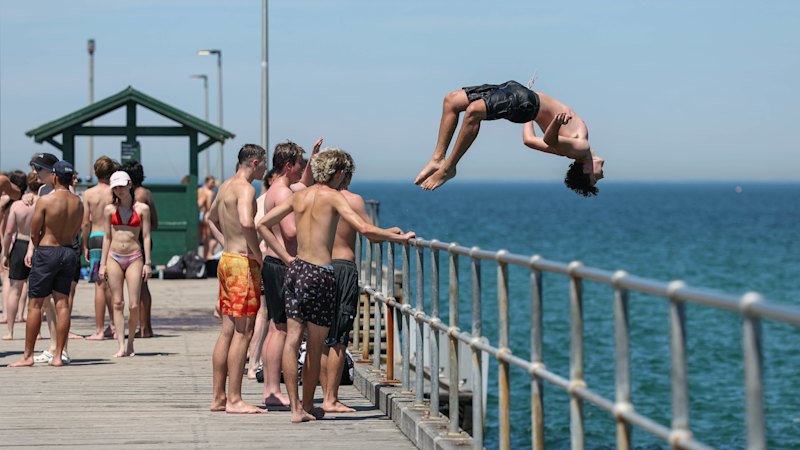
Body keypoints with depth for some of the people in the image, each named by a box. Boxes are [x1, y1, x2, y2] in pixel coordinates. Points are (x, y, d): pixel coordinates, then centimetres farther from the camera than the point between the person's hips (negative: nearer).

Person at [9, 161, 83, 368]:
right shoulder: (78, 203, 4)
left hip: (46, 252, -5)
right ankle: (58, 356, 4)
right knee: (62, 304, 5)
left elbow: (34, 233, -9)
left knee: (35, 304, 2)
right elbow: (76, 233, 8)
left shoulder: (45, 200, -12)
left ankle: (28, 355, 3)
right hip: (68, 252, 5)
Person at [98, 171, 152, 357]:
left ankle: (130, 343, 10)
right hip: (114, 257, 2)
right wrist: (103, 263, 7)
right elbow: (107, 237, 11)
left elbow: (146, 236, 2)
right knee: (118, 303, -1)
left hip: (134, 258, -2)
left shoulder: (142, 209, 2)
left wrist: (147, 263, -3)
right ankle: (121, 345, -1)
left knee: (134, 305, -6)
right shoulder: (110, 209, 7)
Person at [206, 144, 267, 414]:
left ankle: (218, 397, 15)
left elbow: (211, 218, 32)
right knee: (243, 333, -7)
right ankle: (234, 400, -7)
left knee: (227, 331, 12)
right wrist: (257, 253, -18)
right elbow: (246, 222, -31)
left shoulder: (226, 186, 15)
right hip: (243, 263, -10)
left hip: (227, 258, 10)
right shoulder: (245, 188, -14)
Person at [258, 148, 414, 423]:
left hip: (295, 269, 6)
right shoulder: (333, 197, -7)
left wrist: (286, 258, 13)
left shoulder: (299, 196, 10)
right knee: (315, 346, 6)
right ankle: (308, 406, 16)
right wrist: (398, 237, -6)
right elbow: (364, 230, -18)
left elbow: (263, 225, 14)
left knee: (292, 340, 3)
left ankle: (295, 407, 1)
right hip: (319, 274, -6)